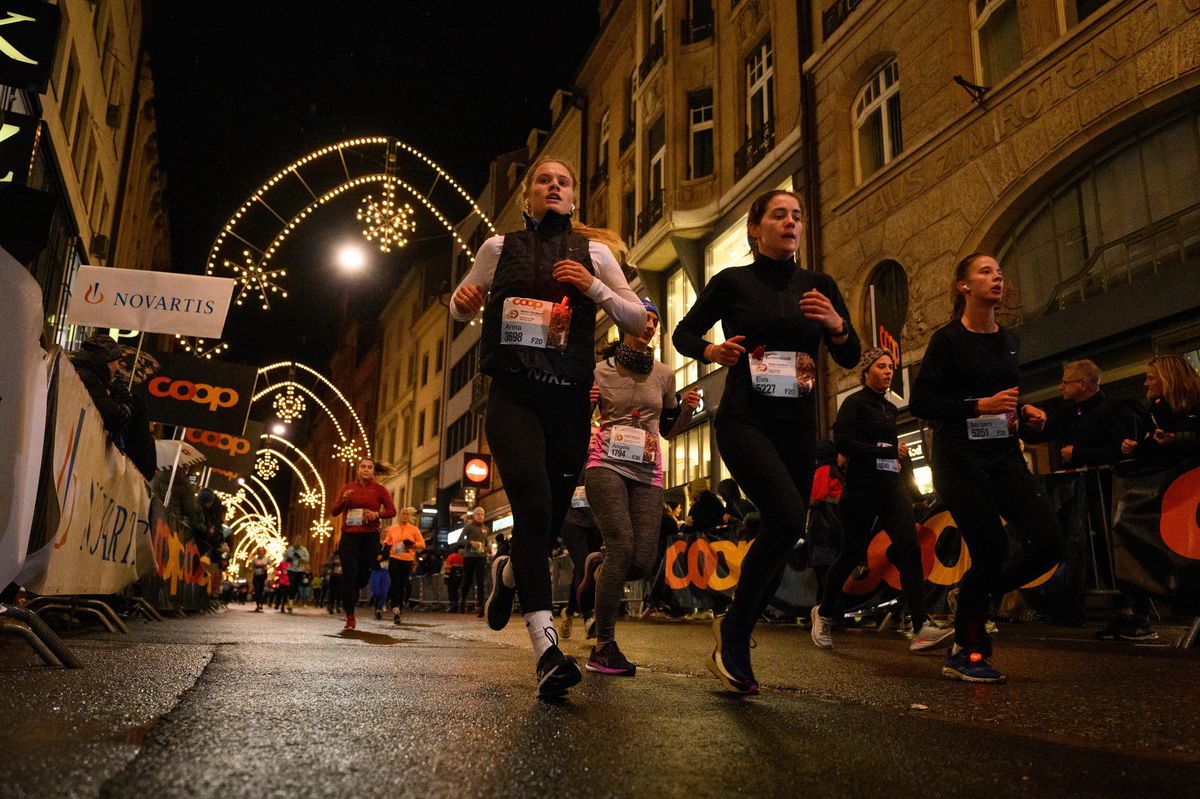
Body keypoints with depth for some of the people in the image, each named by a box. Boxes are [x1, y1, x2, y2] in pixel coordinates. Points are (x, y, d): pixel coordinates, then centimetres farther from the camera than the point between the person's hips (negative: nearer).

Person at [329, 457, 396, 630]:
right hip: (349, 536, 0)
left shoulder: (379, 490, 2)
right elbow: (334, 512, 7)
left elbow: (392, 511, 3)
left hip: (370, 538, 0)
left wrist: (377, 514, -15)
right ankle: (350, 617, 2)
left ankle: (352, 595, 41)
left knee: (364, 574, 6)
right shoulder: (348, 488, 6)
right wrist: (343, 500, -13)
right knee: (349, 576, -5)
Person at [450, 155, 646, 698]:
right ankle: (545, 646, -22)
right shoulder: (500, 248, 9)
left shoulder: (593, 251, 9)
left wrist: (594, 288, -9)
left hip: (569, 399, 2)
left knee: (551, 517, 5)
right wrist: (462, 299, -5)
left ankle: (509, 573, 41)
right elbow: (461, 309, 19)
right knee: (533, 505, -22)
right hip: (513, 394, -2)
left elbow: (637, 318, 8)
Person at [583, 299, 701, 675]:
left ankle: (600, 567, 29)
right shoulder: (601, 370, 4)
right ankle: (603, 646, -12)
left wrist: (686, 406, 2)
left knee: (644, 560, -9)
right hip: (607, 464, -3)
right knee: (622, 544, -22)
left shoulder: (664, 375, 13)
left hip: (647, 473, 4)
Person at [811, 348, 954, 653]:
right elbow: (842, 442, -16)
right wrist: (888, 451, -15)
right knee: (852, 554, 3)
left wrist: (901, 458, 12)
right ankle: (824, 612, 25)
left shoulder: (890, 408, 18)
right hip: (862, 486, -6)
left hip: (892, 485, 6)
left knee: (910, 549, -13)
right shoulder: (855, 402, -3)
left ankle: (921, 629, -20)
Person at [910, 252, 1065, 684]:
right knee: (991, 551, -7)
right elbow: (921, 403, -12)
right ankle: (965, 654, 12)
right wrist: (980, 405, -20)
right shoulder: (948, 339, -7)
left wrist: (1024, 412, 5)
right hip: (961, 457, -6)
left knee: (1049, 542, -8)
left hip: (1005, 454, 7)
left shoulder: (1010, 341, 13)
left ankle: (976, 598, 18)